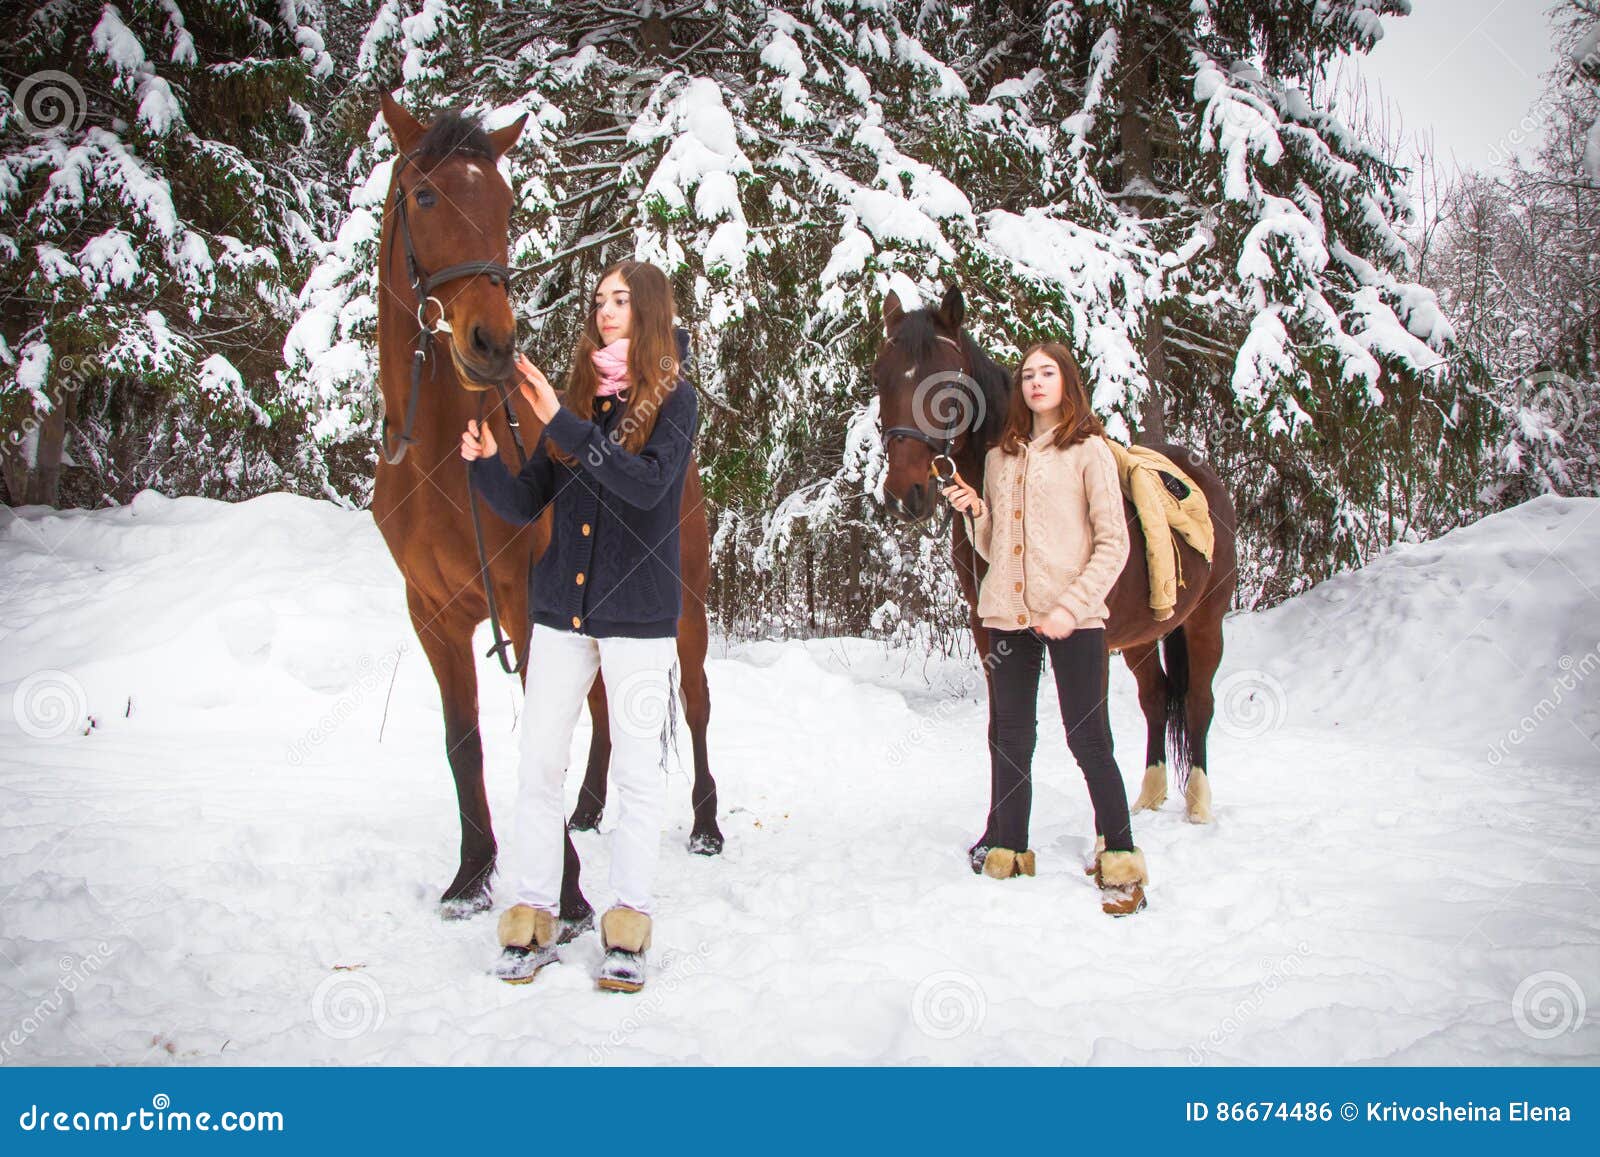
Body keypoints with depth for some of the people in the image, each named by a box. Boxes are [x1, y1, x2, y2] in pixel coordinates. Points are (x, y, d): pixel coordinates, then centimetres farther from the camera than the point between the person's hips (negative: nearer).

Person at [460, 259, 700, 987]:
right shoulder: (577, 395, 10)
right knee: (538, 765, 4)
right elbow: (524, 504, 8)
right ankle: (533, 915, 15)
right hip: (560, 609, 4)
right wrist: (485, 462, -11)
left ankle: (628, 924, 13)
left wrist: (564, 425, -24)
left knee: (638, 773, 3)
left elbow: (648, 484, -20)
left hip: (638, 615, -4)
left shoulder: (673, 399, -1)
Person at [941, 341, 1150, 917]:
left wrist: (1072, 605, -16)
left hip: (1072, 617, -5)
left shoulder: (1089, 452, -1)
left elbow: (1113, 544, -6)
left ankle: (1120, 861, 10)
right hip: (1008, 613, 5)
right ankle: (1005, 852, 21)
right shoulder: (1000, 457, 14)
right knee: (1009, 739, 10)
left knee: (1088, 741, -1)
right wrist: (976, 512, -2)